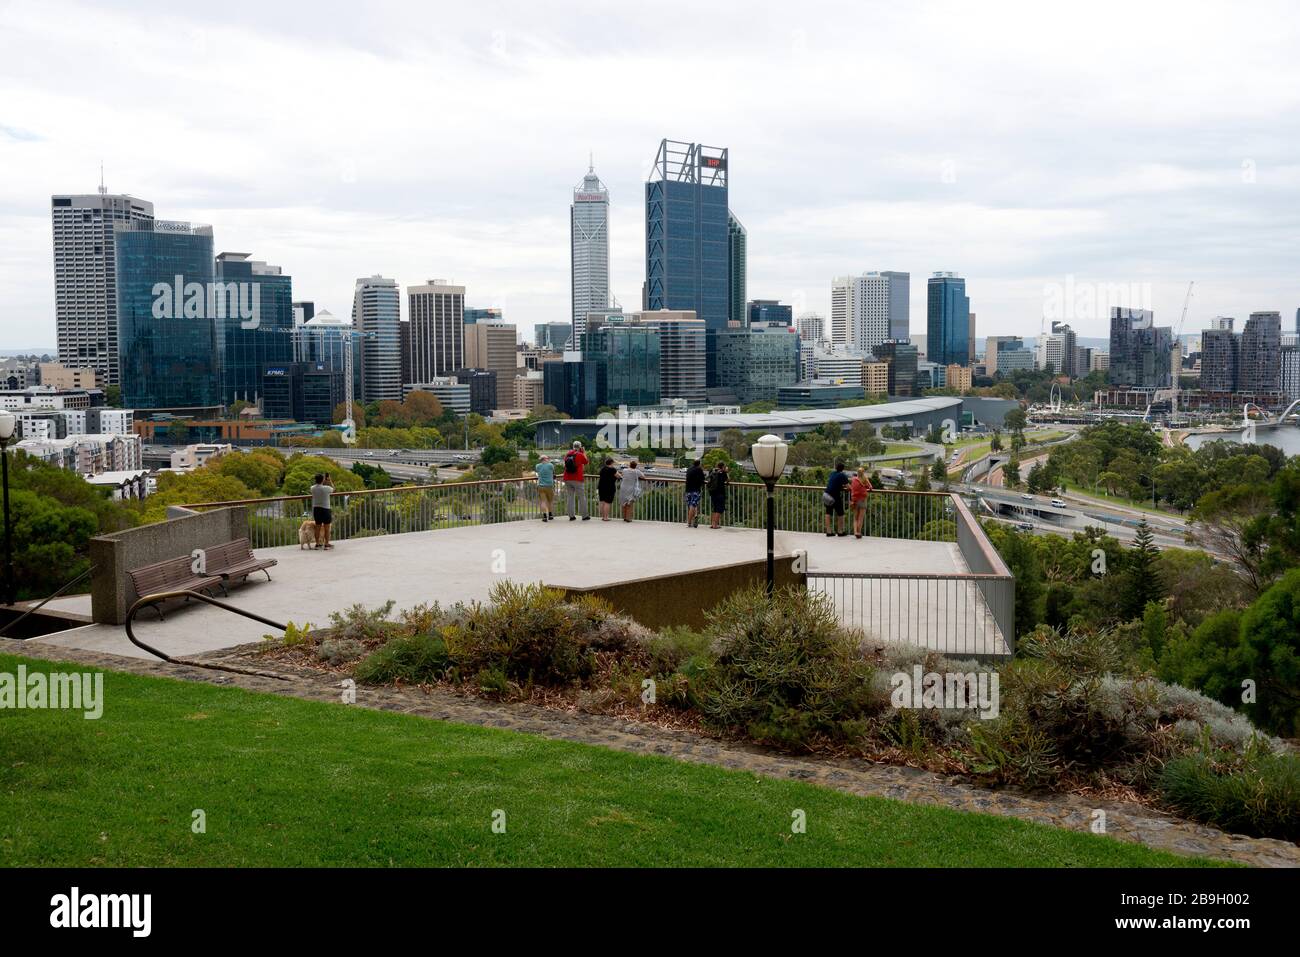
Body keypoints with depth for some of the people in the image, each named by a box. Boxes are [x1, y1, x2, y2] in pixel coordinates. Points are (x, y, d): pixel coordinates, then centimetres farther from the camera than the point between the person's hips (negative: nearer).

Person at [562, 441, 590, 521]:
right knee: (581, 497, 3)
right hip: (577, 479, -4)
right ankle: (584, 515, 4)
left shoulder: (567, 454, 7)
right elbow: (586, 462, 9)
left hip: (567, 479, 4)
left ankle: (571, 516, 6)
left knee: (570, 497, 9)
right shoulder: (580, 455, -7)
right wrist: (584, 452, 18)